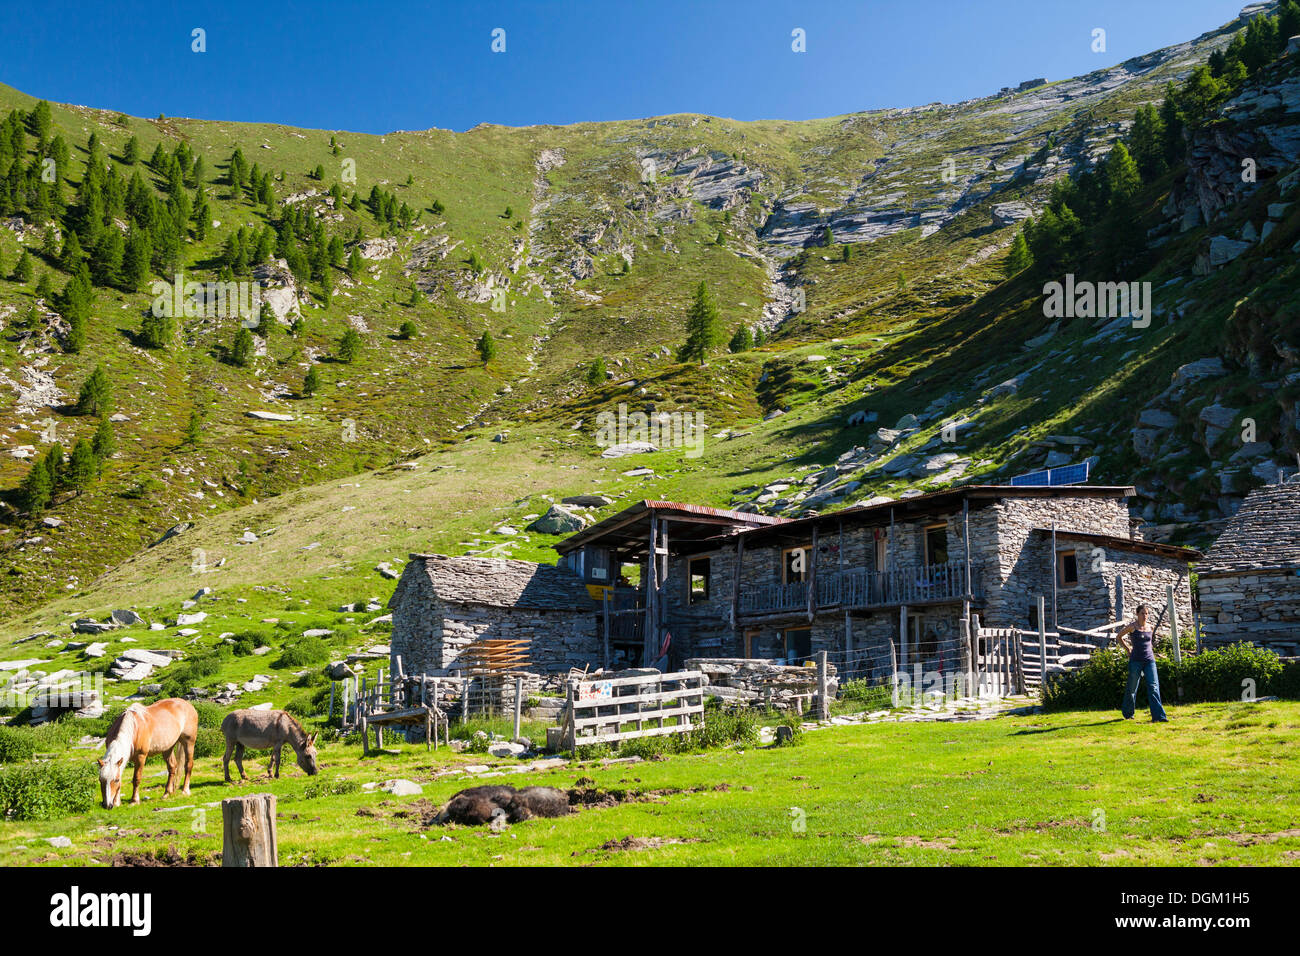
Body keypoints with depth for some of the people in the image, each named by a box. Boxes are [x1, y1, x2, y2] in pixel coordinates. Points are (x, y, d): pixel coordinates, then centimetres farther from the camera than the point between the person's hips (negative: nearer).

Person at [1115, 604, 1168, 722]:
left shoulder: (1151, 628, 9)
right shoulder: (1132, 626, -3)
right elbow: (1118, 637, 9)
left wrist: (1152, 653, 16)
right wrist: (1128, 649, 7)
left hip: (1150, 660, 3)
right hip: (1136, 660, -3)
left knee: (1154, 686, -11)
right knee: (1132, 688, 5)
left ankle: (1158, 716, -16)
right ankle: (1127, 713, 25)